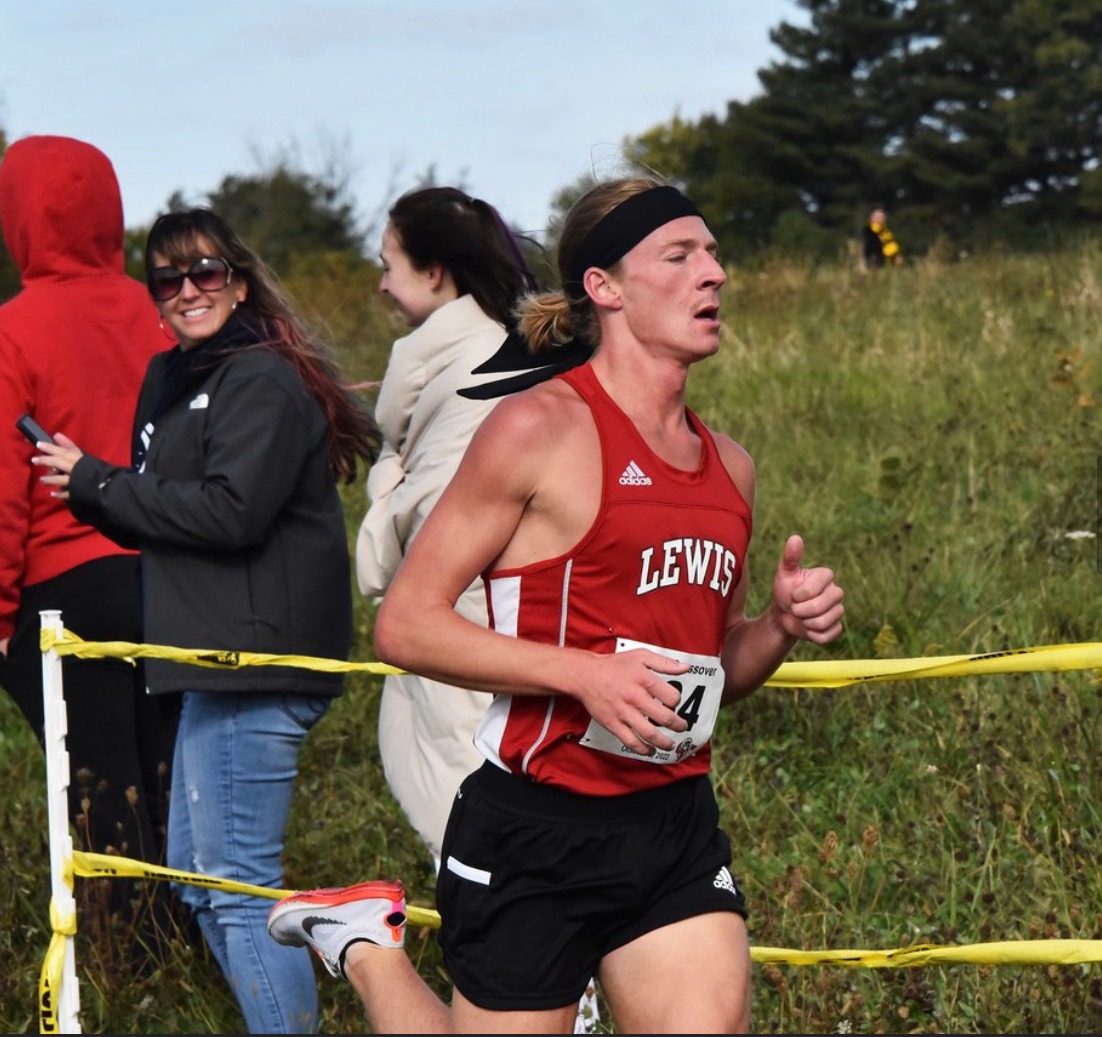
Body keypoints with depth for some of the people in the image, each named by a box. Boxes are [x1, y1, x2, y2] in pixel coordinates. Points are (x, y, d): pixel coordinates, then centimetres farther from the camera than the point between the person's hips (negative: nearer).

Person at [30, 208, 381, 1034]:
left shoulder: (261, 380, -11)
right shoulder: (176, 383, 19)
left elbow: (231, 511, -22)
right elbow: (162, 521, 20)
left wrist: (96, 484, -13)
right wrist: (90, 488, 0)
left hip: (256, 662, -11)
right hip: (221, 662, 11)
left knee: (238, 884, -9)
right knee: (197, 874, 17)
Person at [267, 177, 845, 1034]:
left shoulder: (728, 466, 12)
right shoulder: (541, 428, -9)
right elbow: (406, 625, -12)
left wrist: (781, 627, 3)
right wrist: (583, 673, -21)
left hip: (677, 823, 6)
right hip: (534, 831, -6)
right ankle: (366, 944, 30)